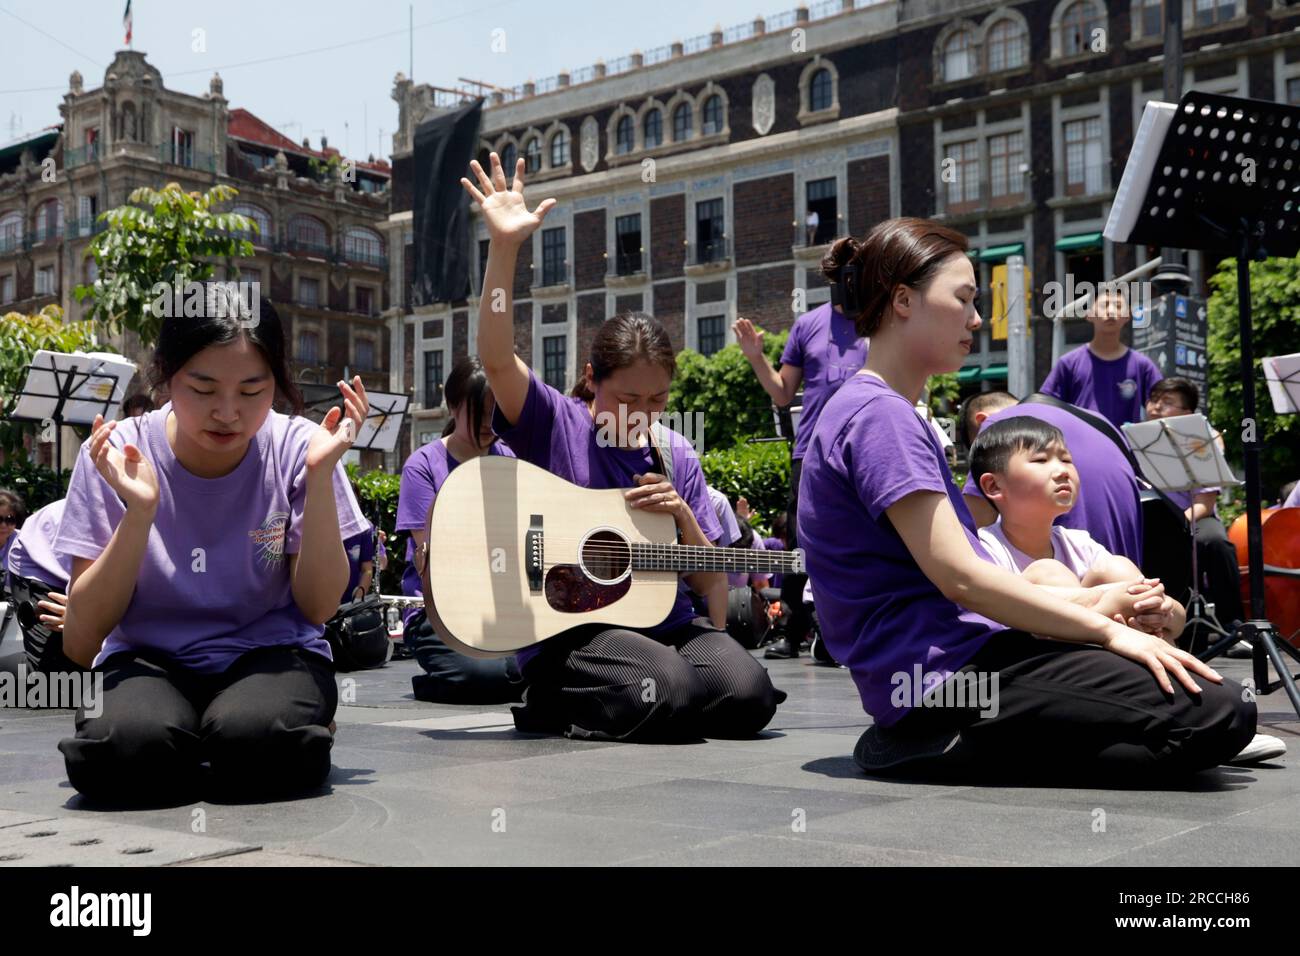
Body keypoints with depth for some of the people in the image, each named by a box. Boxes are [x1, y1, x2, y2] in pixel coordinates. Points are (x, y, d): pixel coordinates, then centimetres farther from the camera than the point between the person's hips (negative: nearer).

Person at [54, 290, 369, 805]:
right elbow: (80, 641, -11)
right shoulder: (116, 456, -10)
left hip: (271, 655, 0)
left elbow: (318, 607, -9)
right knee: (129, 749, -34)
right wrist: (139, 512, -25)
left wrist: (320, 475, -20)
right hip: (148, 661, 1)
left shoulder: (299, 448, -9)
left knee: (259, 743, -35)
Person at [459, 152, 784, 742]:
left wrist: (684, 516, -9)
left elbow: (708, 581, 10)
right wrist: (504, 247, -33)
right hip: (566, 632, -5)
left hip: (663, 623, 5)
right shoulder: (553, 423, -2)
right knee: (665, 686, -33)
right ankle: (556, 702, -2)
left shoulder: (676, 456, 9)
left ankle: (608, 705, 4)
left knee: (749, 695, -20)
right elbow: (497, 360, -24)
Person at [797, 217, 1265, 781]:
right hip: (939, 672, -11)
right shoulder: (879, 415, -13)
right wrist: (1109, 630, -13)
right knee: (1216, 712, -16)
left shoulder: (886, 412, 21)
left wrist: (1099, 611, 11)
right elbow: (957, 575, -20)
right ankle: (959, 749, -11)